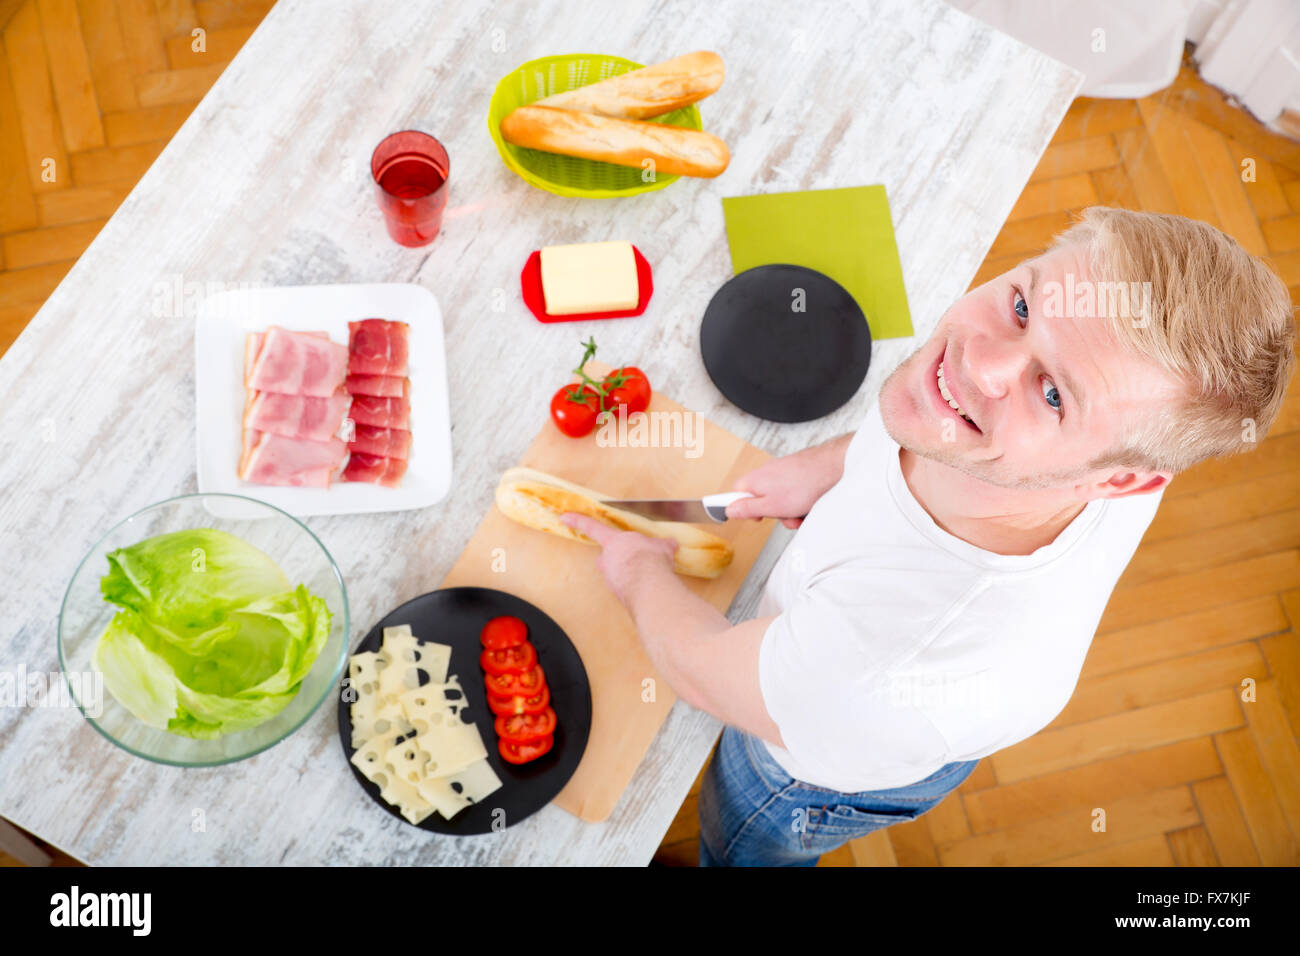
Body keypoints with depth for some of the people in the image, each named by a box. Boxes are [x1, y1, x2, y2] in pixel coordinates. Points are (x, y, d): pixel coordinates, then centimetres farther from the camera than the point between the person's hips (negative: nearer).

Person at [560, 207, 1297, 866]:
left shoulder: (887, 670, -53)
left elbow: (701, 670, -30)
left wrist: (643, 575, -9)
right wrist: (831, 464, -6)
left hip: (825, 774, -5)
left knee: (744, 845, 31)